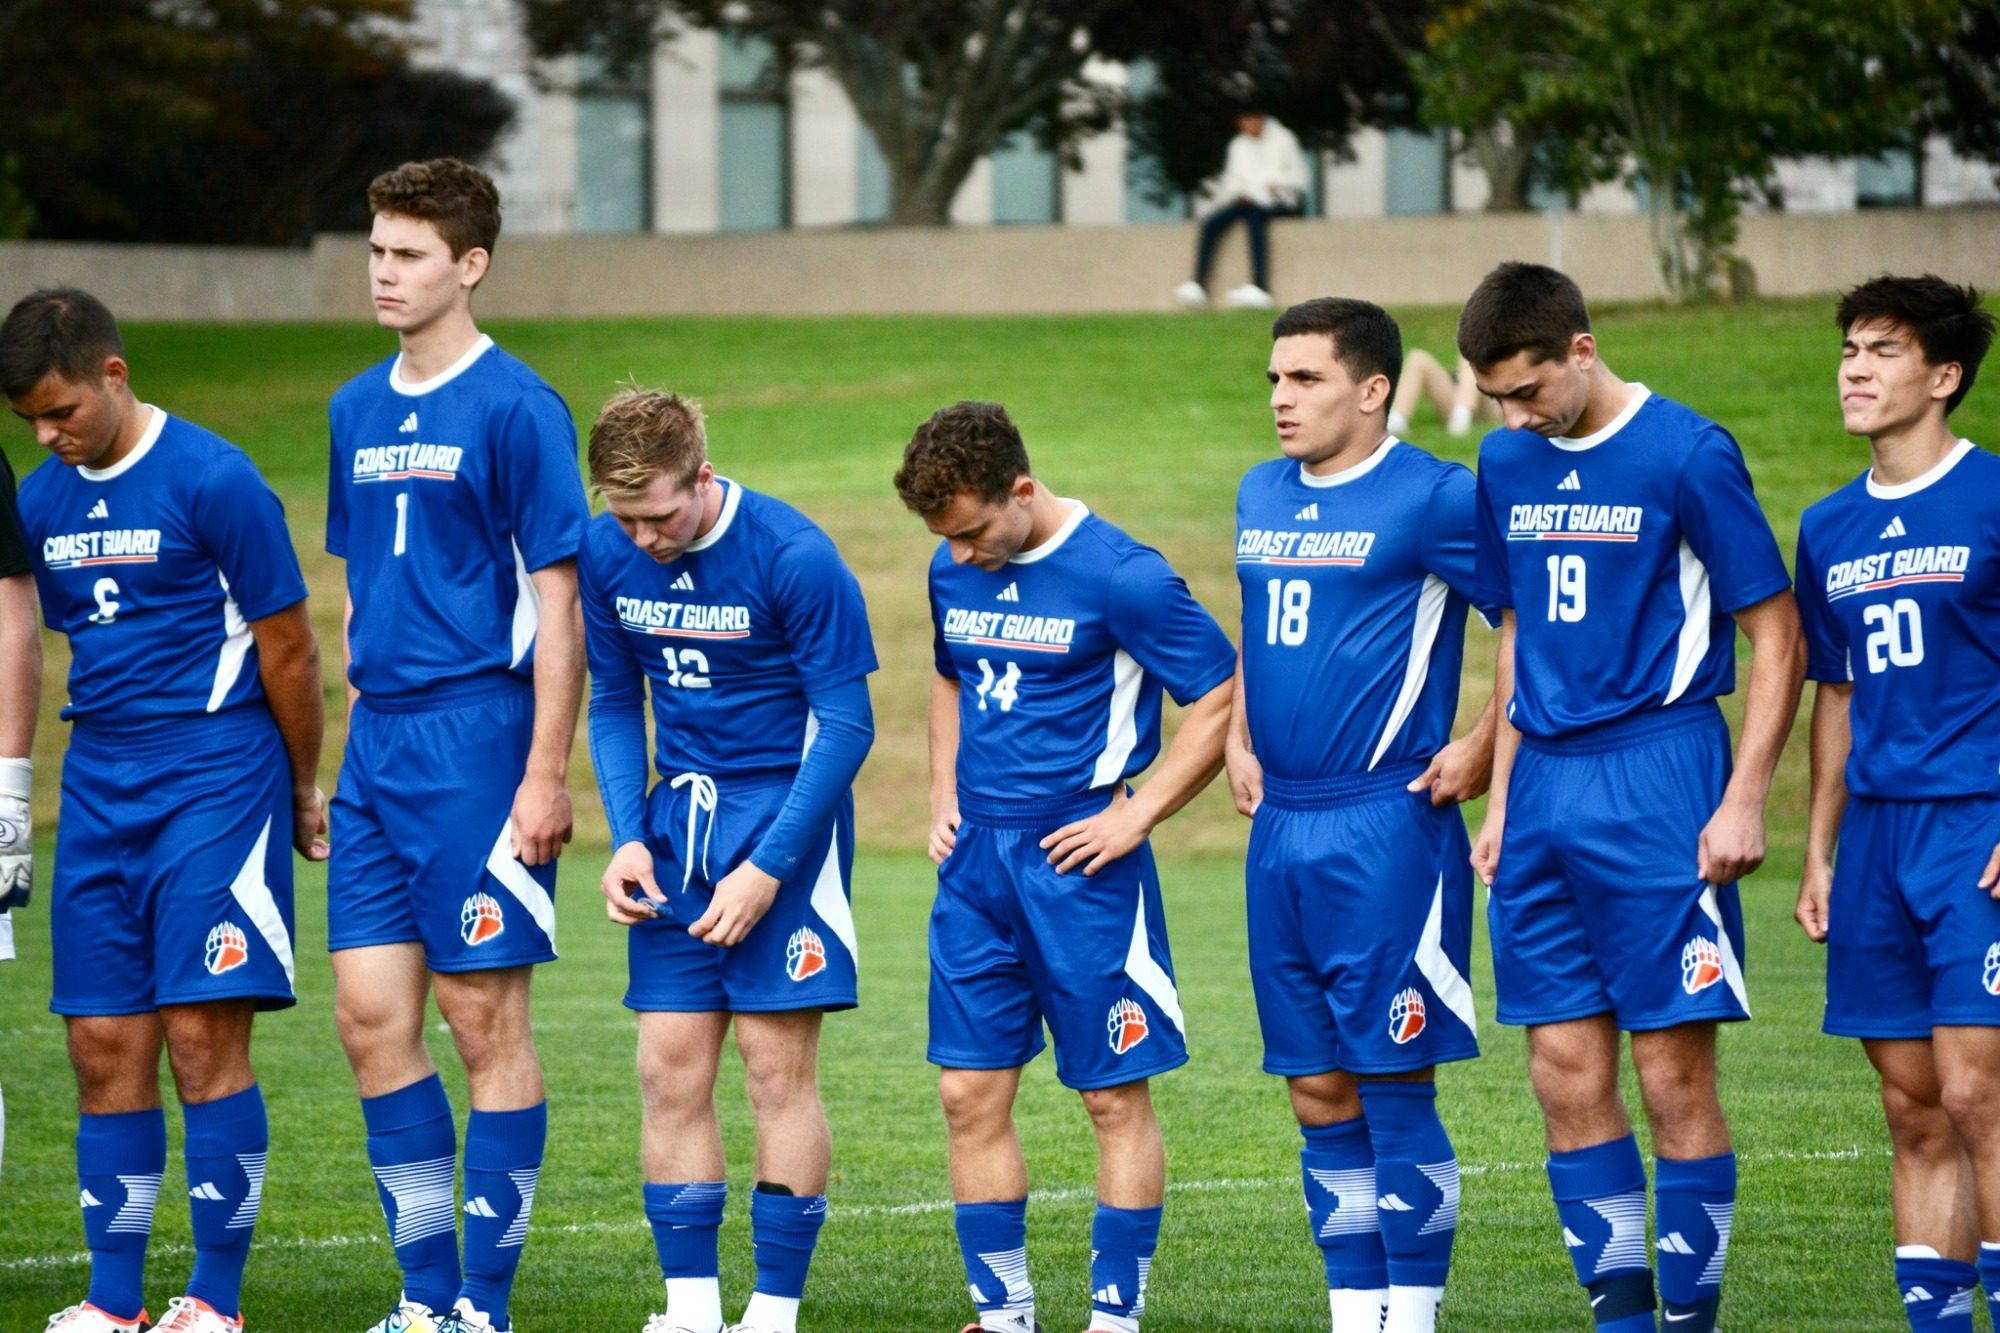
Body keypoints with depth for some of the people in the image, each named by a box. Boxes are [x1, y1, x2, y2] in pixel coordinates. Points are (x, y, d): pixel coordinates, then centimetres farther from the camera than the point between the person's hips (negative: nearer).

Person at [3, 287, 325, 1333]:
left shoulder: (213, 482, -10)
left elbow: (286, 648, -4)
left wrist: (303, 794, 5)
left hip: (215, 784, -6)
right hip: (99, 793, 6)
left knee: (203, 1034, -9)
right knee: (104, 1045, 4)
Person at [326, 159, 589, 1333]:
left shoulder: (516, 409, -8)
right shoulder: (360, 410, 14)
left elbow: (558, 603, -10)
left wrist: (545, 776, -14)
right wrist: (361, 734, 16)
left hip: (478, 742, -7)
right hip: (378, 743, 7)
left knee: (487, 1019, -2)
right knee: (372, 1015, 5)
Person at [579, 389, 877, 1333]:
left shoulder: (794, 557, -18)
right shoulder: (607, 555, -2)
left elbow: (847, 724, -13)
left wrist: (767, 867, -17)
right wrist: (627, 839, -3)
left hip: (785, 804, -5)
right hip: (678, 814, 5)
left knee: (777, 1066, -5)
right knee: (670, 1067, 1)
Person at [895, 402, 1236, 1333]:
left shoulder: (1121, 577, -12)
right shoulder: (955, 574, 8)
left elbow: (1225, 698, -10)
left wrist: (1135, 813, -12)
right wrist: (945, 794, 13)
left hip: (1079, 865, -6)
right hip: (975, 861, 6)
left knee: (1115, 1097, 1)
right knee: (968, 1095, 4)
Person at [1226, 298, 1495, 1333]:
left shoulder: (1432, 499, -9)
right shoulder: (1260, 497, 14)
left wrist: (1483, 746, -12)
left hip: (1386, 829, -7)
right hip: (1280, 831, 7)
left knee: (1393, 1088, -5)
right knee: (1320, 1100, 9)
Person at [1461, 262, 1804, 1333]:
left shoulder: (1687, 454, -7)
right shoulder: (1508, 464, 11)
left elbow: (1777, 637, -5)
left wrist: (1744, 802, -11)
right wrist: (1501, 799, 16)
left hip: (1656, 780, -6)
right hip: (1545, 791, 6)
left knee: (1673, 1073, -5)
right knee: (1566, 1073, 4)